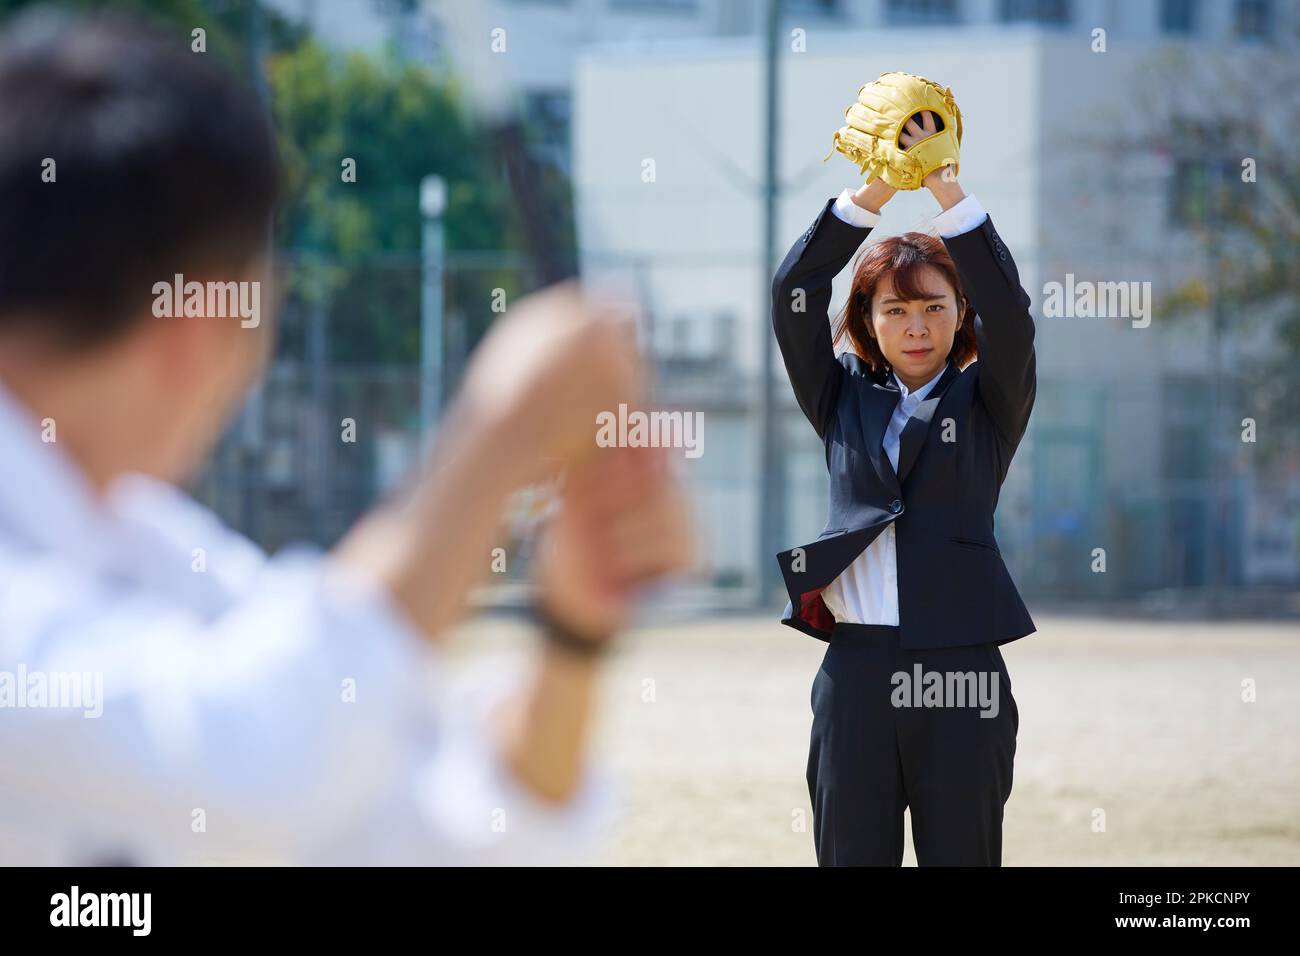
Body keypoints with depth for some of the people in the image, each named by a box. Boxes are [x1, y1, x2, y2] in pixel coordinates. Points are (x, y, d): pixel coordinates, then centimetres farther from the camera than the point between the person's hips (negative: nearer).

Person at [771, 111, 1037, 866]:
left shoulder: (986, 402, 8)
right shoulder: (845, 400, 12)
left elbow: (1007, 313, -9)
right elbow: (794, 295, 1)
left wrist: (946, 190, -16)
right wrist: (874, 193, -9)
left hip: (960, 670, -2)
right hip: (856, 668, 2)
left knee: (961, 855, 1)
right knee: (851, 855, 2)